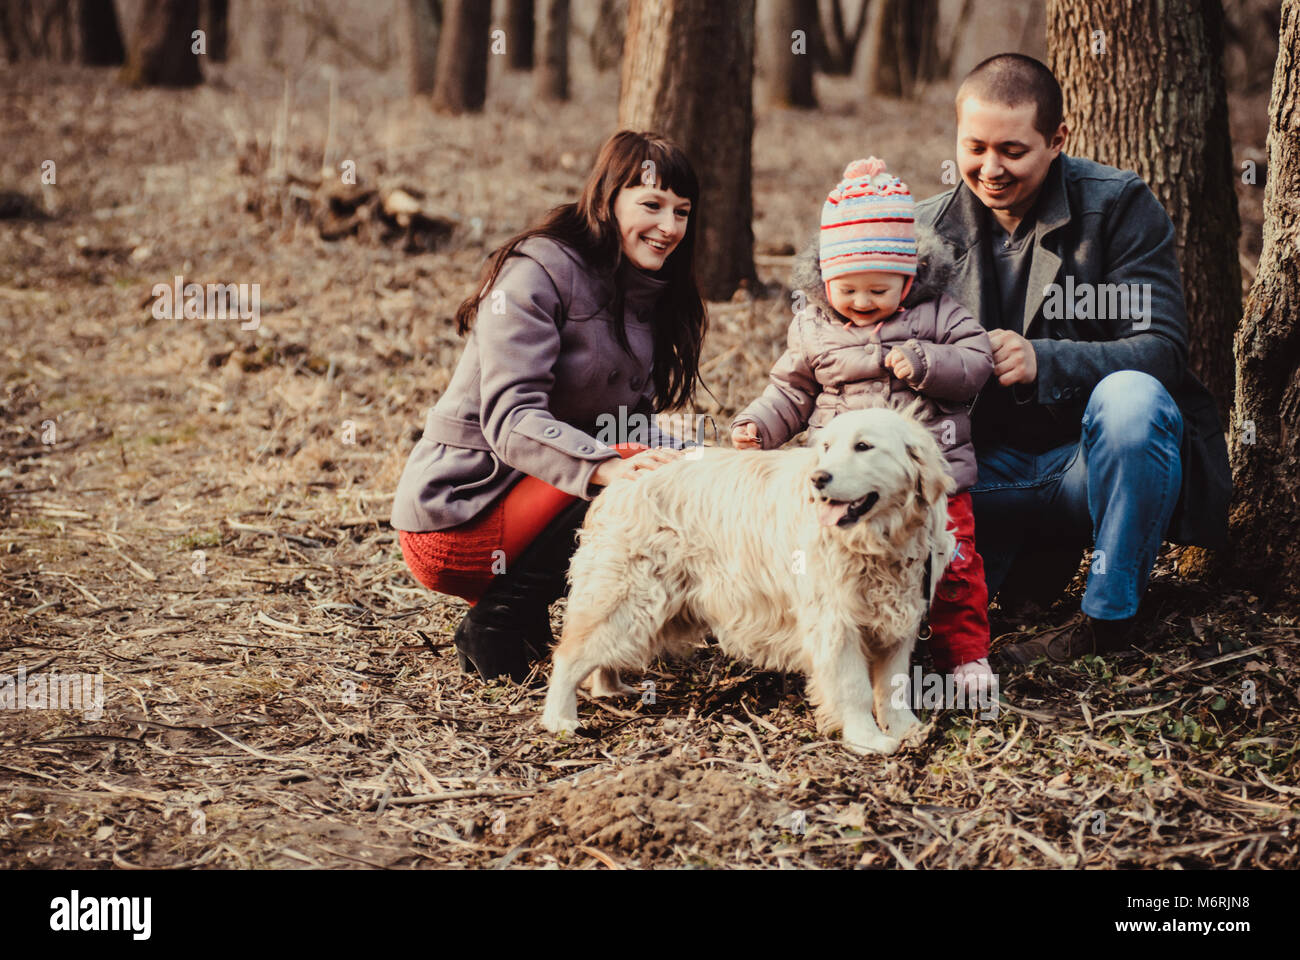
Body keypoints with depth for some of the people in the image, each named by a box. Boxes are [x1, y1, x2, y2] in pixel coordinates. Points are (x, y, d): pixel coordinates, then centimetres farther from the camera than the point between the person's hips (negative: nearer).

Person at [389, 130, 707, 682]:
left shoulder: (647, 294, 10)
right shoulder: (536, 274, -16)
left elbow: (635, 421, 6)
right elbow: (511, 418, -26)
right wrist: (608, 467, -42)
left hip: (527, 496, 8)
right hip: (454, 517, -8)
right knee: (627, 476, -26)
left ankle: (520, 614, 5)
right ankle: (495, 626, -13)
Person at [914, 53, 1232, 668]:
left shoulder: (1120, 205, -8)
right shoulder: (928, 227, 3)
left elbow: (1162, 350, -19)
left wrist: (1042, 361, -37)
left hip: (1102, 459, -3)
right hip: (994, 468, 3)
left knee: (1129, 395, -37)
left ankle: (1108, 617, -19)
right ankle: (1036, 562, 7)